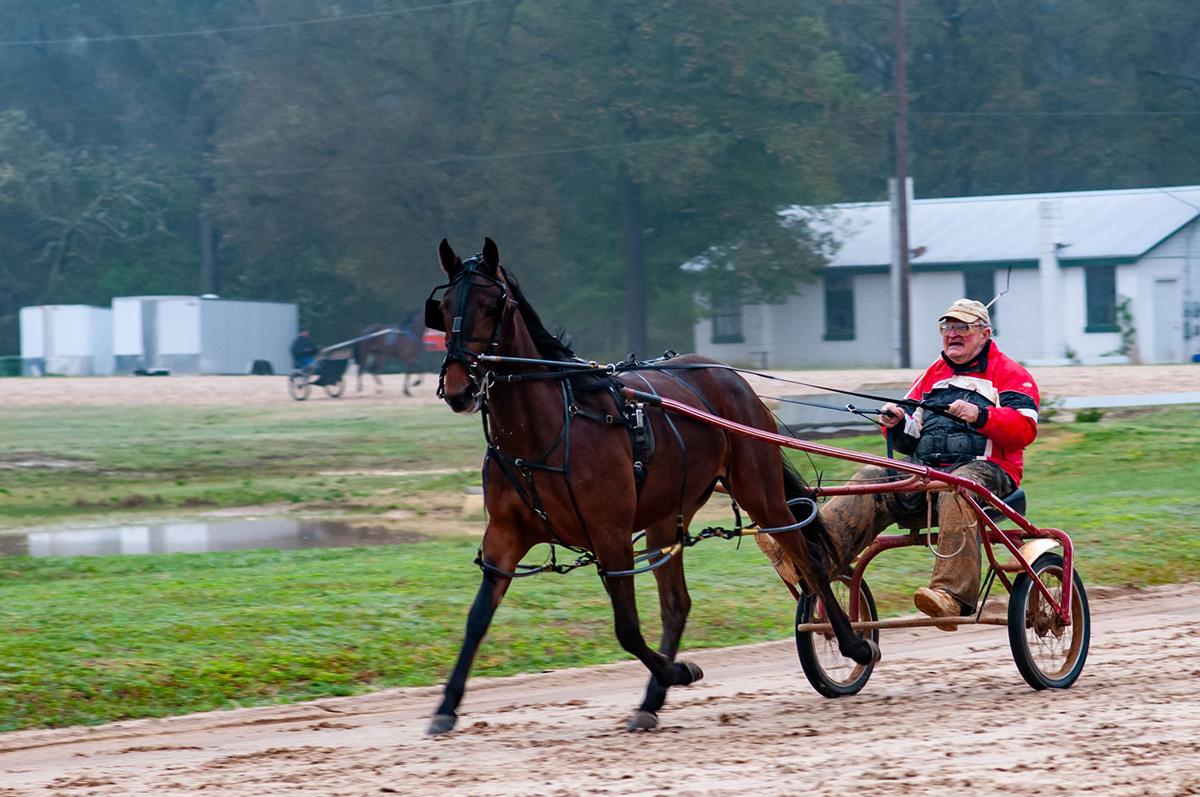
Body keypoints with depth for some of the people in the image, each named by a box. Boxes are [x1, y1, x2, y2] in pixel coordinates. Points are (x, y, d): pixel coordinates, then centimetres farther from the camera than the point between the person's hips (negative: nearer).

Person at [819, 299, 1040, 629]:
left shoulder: (1009, 374, 11)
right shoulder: (934, 375, 28)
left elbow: (1024, 428, -6)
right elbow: (909, 442, 26)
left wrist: (980, 415, -21)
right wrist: (897, 424, 2)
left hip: (983, 468, -5)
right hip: (925, 467, 5)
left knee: (957, 488, -40)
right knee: (872, 478, -21)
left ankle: (952, 594, -51)